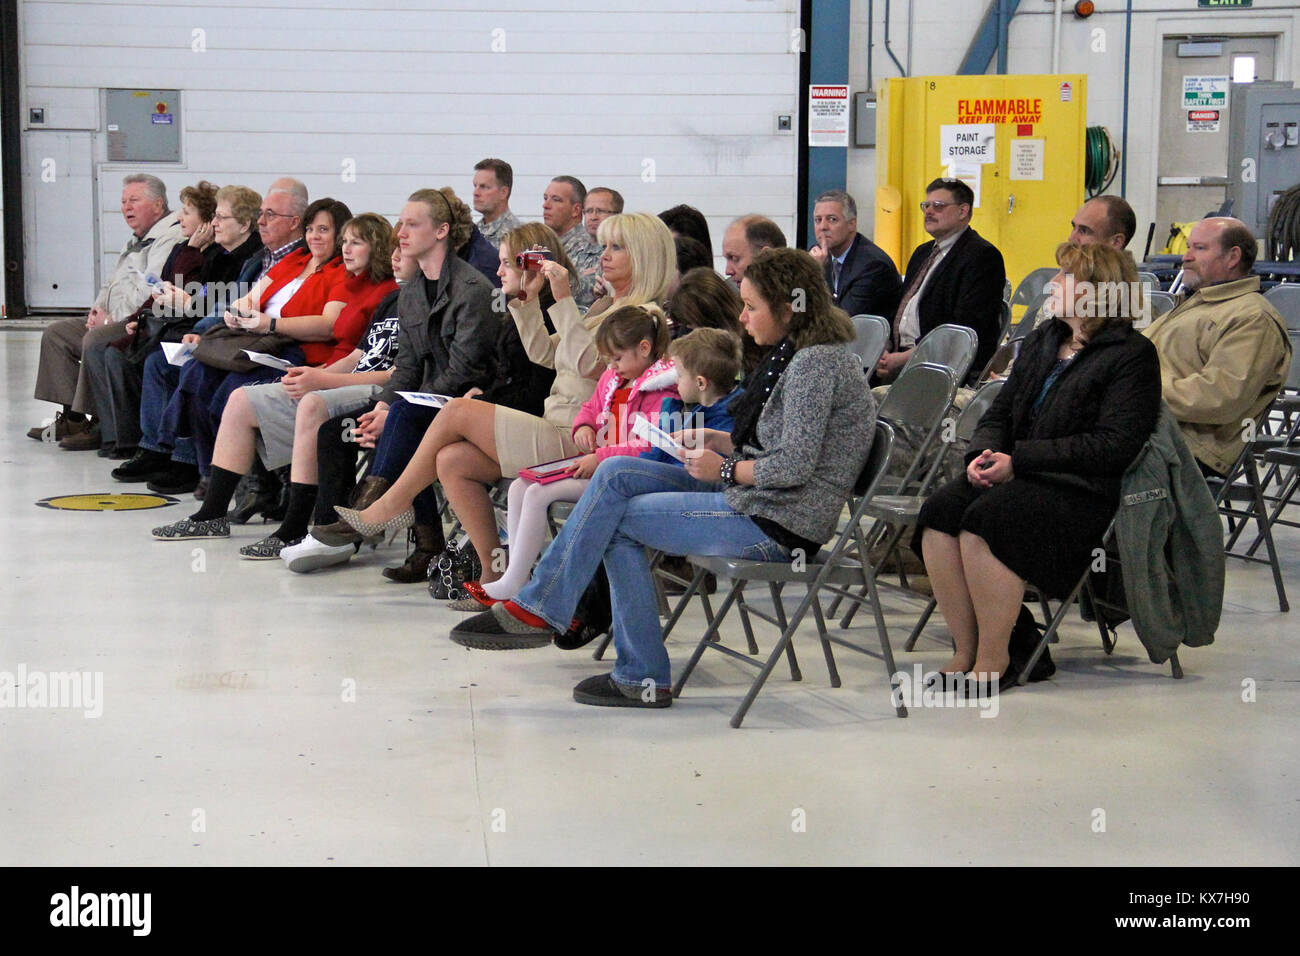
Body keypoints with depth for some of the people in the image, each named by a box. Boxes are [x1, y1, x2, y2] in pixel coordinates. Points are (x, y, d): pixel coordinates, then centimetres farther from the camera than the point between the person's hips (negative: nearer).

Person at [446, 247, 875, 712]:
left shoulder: (817, 363, -17)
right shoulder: (795, 356, 15)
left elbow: (794, 467, -23)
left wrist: (725, 469, -10)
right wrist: (714, 440, 8)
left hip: (777, 524, -10)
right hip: (755, 501, 10)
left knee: (617, 518, -7)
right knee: (616, 473, 1)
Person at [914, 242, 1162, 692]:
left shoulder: (1133, 355, -4)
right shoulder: (1043, 339, 21)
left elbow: (1113, 446, -14)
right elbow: (1001, 410, 22)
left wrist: (1018, 461, -17)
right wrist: (985, 452, -3)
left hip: (1081, 490, -7)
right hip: (1016, 476, 7)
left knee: (986, 520, -32)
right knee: (939, 513, -21)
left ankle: (994, 660, -19)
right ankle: (966, 650, -16)